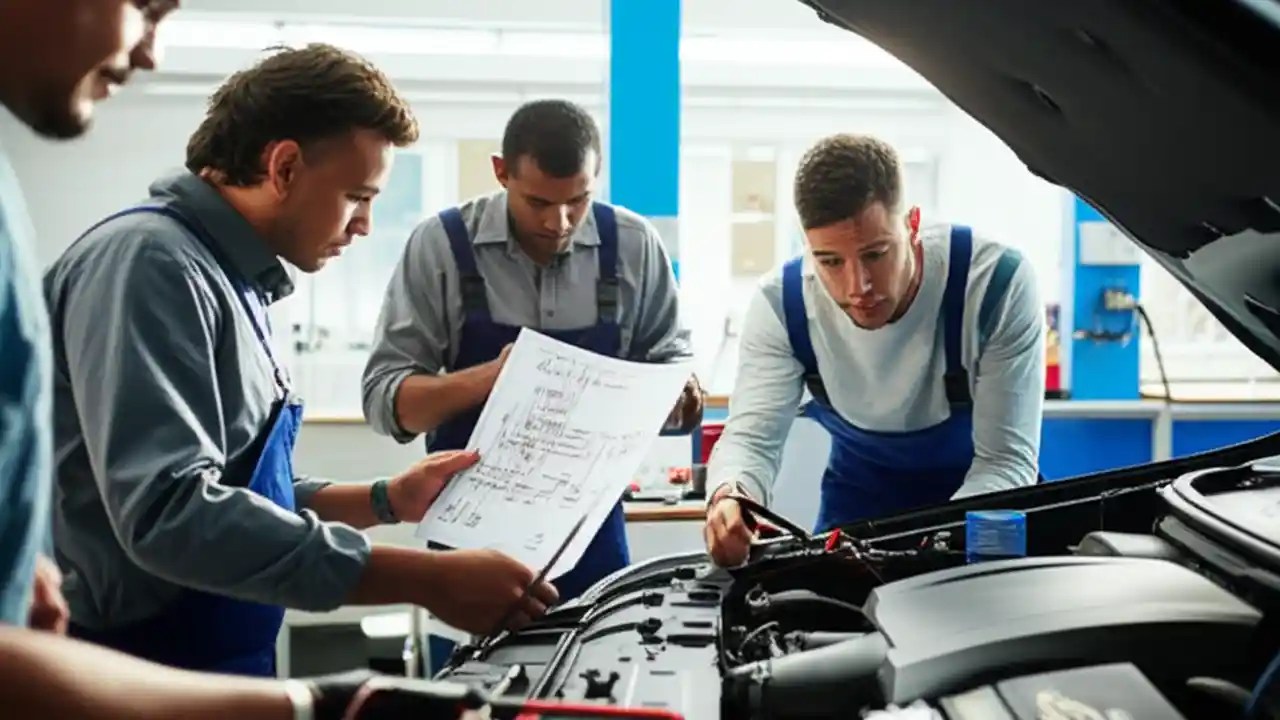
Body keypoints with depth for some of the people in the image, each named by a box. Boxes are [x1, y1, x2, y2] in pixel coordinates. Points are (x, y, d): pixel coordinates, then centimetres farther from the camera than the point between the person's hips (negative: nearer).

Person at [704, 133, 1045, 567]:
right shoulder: (780, 304, -21)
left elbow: (1008, 459, -26)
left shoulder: (996, 281, -28)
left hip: (979, 496, -1)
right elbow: (751, 434, -23)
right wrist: (730, 496, -48)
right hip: (860, 496, 2)